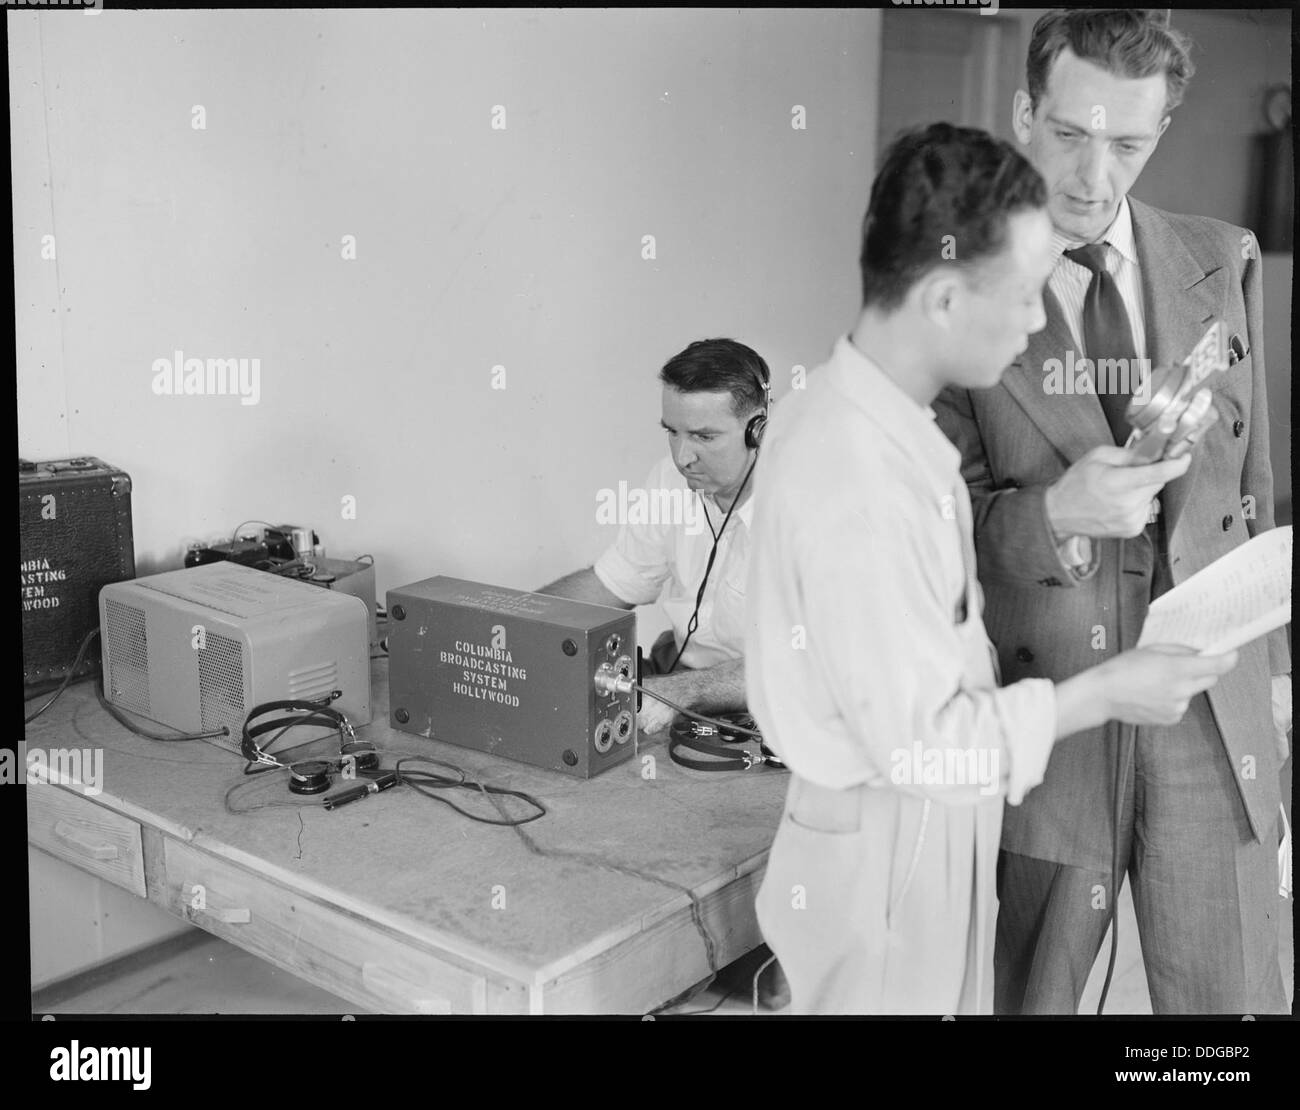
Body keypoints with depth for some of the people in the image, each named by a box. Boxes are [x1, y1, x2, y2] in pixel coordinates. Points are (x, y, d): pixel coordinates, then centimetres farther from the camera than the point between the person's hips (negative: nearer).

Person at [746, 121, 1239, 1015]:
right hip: (886, 854, -9)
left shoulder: (878, 416, 1)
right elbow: (918, 740, -25)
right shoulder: (855, 483, -29)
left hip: (936, 831, 9)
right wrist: (1099, 696, -15)